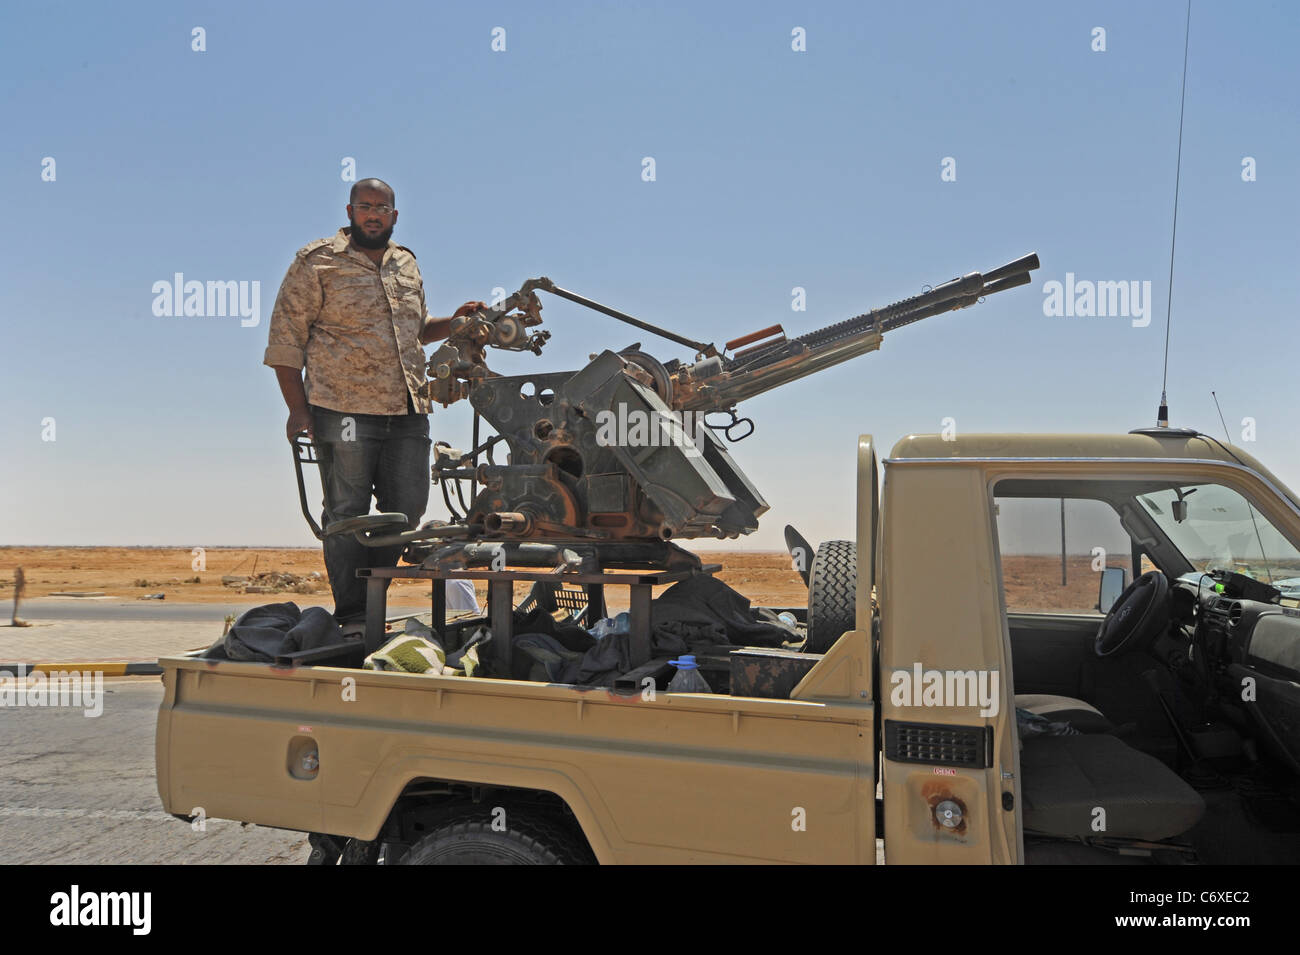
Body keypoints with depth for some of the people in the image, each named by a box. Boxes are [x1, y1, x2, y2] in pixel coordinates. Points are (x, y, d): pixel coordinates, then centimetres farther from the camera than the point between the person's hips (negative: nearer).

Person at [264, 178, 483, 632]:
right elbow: (286, 336, -2)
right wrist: (298, 409, -9)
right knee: (347, 513, 0)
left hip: (408, 412, 6)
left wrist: (453, 323, 11)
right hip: (344, 411, -5)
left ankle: (371, 594, 24)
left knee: (407, 510, 7)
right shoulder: (317, 261, 0)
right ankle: (353, 615, 9)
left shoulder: (406, 264, 18)